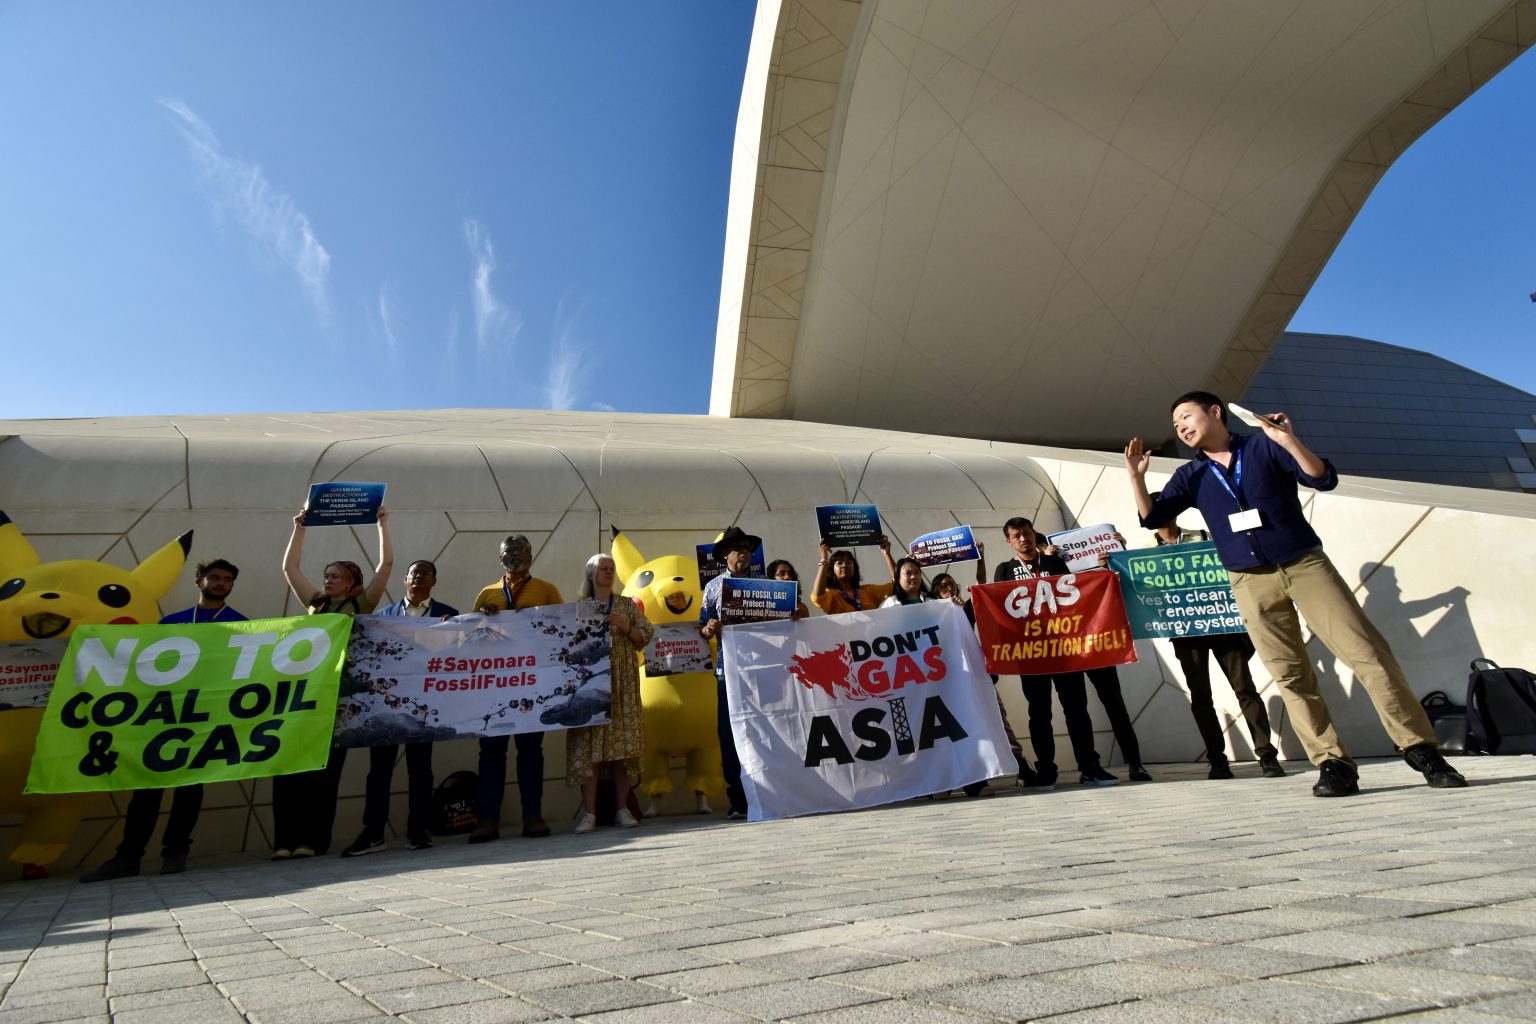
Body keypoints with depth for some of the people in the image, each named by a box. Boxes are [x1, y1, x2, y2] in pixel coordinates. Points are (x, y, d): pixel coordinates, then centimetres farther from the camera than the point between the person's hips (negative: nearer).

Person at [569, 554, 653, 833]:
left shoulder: (628, 605, 13)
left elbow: (646, 636, 7)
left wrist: (626, 627, -9)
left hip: (622, 681, 1)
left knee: (622, 742, -1)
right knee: (588, 745, -5)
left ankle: (622, 810, 7)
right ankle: (589, 813, 0)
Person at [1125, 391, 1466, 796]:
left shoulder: (1264, 445, 2)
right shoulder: (1190, 475, 9)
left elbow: (1324, 479, -5)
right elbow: (1153, 517, 2)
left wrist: (1290, 441, -20)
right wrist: (1136, 475, -12)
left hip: (1305, 564, -2)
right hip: (1252, 583, 2)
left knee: (1367, 652, -5)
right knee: (1291, 677, 0)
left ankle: (1420, 748, 4)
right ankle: (1333, 763, 4)